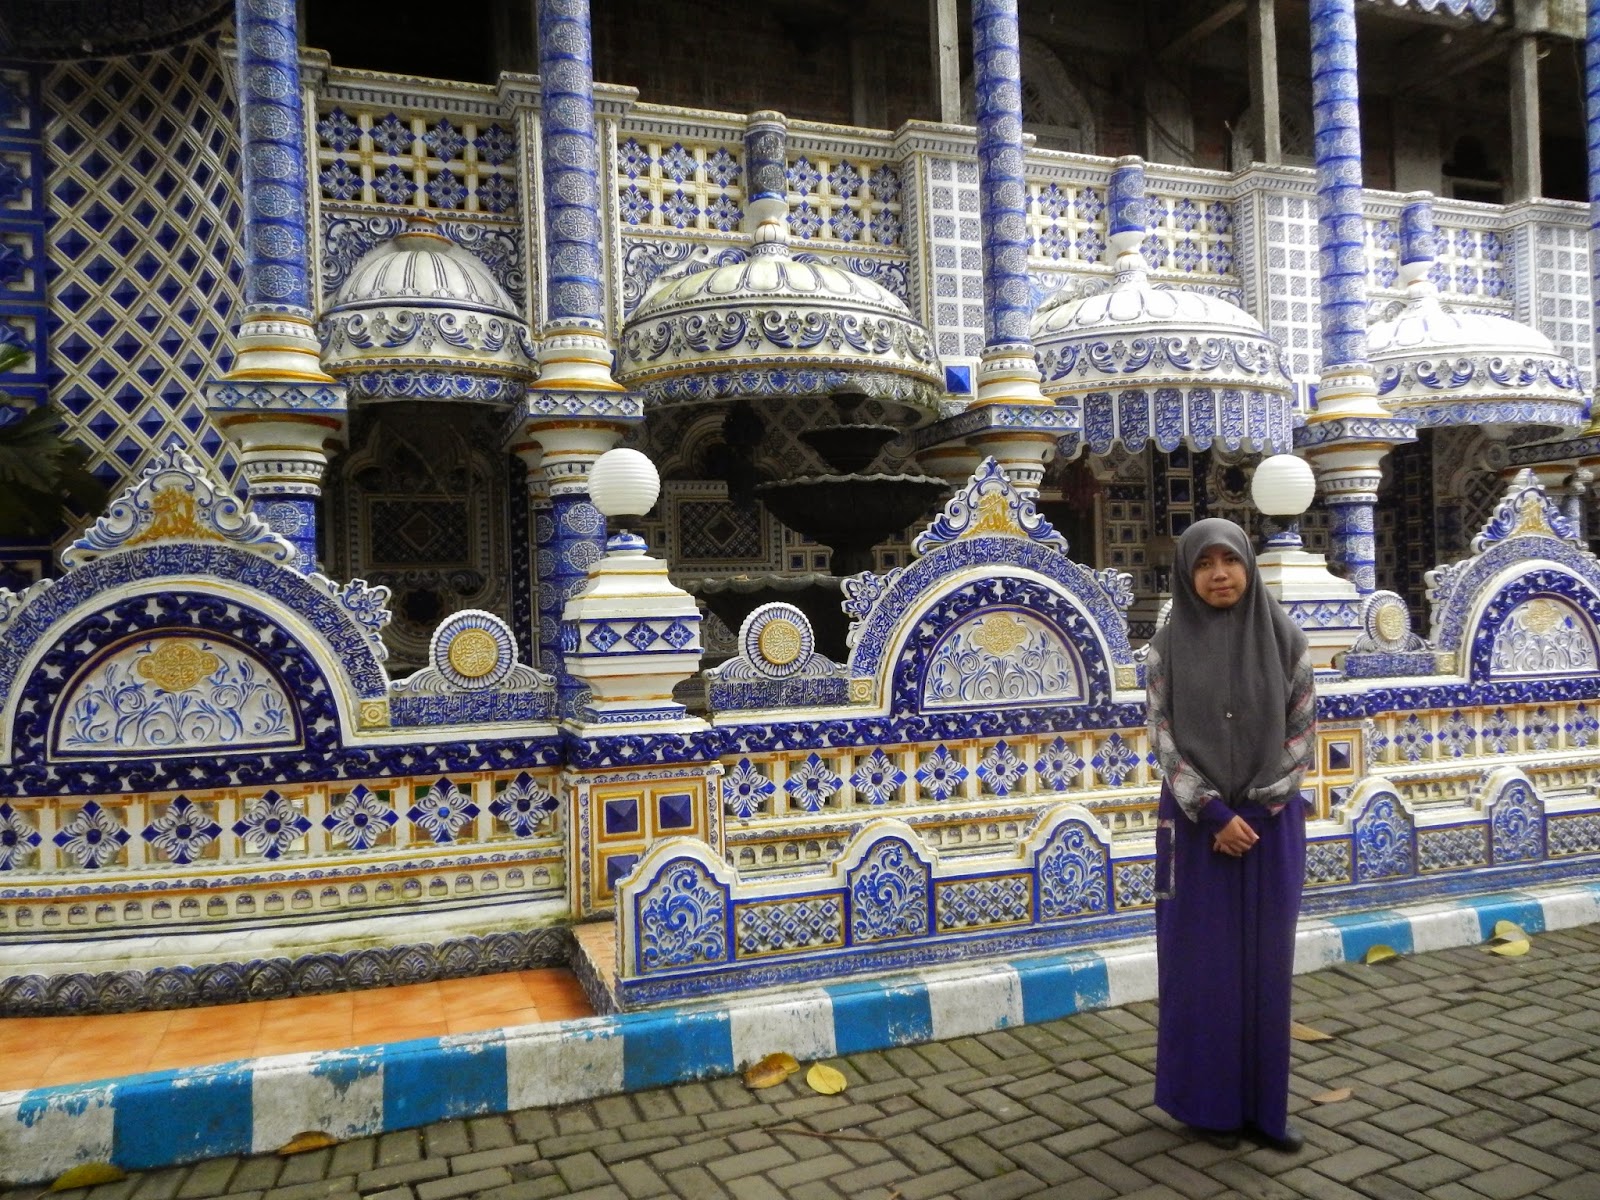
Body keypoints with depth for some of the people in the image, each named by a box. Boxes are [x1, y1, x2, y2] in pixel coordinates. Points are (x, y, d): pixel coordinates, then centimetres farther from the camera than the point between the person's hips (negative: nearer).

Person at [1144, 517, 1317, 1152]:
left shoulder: (1286, 638, -1)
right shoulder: (1168, 646, -5)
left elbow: (1302, 729, 0)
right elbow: (1164, 738, -6)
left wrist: (1256, 808, -8)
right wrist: (1214, 814, -13)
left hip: (1271, 820, 2)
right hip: (1196, 822, -1)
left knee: (1266, 963, 9)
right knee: (1201, 961, 6)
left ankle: (1265, 1104, 24)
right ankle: (1207, 1100, 22)